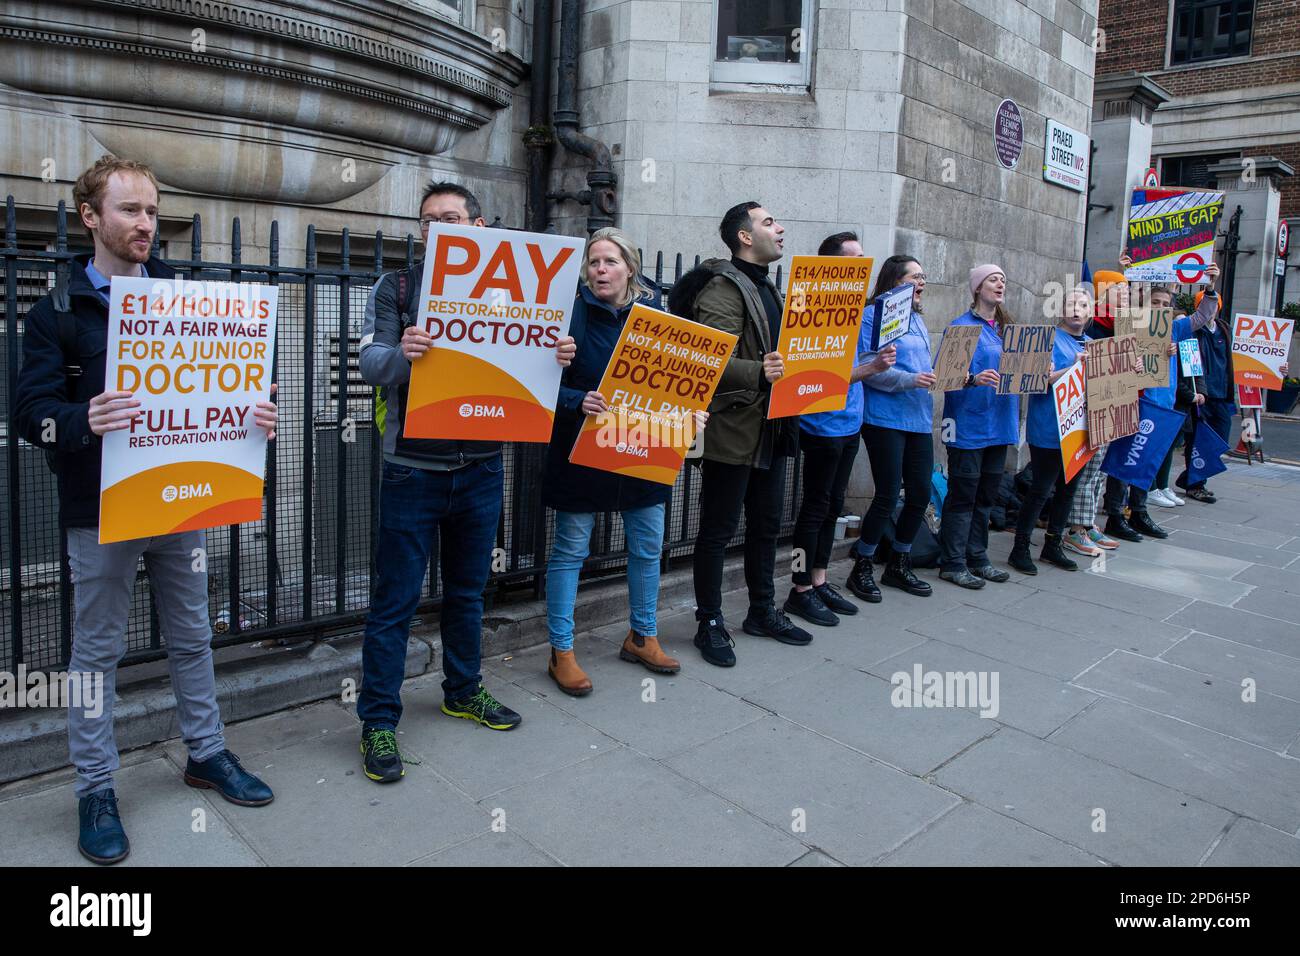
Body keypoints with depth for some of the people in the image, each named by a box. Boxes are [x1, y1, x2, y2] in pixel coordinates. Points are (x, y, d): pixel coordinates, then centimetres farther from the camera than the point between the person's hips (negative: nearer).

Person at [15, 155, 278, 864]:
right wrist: (85, 421, -32)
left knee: (192, 637, 14)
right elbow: (32, 412, -10)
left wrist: (254, 415, -13)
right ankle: (96, 789, 21)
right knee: (98, 648, 7)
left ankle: (206, 753, 30)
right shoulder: (57, 312, -2)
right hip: (100, 511, -3)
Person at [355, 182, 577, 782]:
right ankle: (378, 719, 15)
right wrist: (400, 353, -35)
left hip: (480, 467, 4)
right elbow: (370, 362, -12)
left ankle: (464, 690, 36)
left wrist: (555, 359, -17)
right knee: (395, 598, 2)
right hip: (414, 468, -3)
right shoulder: (396, 288, 0)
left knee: (468, 590, 17)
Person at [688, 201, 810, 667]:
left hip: (771, 430, 9)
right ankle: (710, 624, 13)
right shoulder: (724, 288, -12)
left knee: (766, 526, 17)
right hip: (733, 432, -9)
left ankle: (763, 612, 31)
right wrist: (758, 372, -37)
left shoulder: (768, 289, 19)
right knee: (717, 531, 2)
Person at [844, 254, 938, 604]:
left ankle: (899, 566, 25)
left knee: (920, 494, 9)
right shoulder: (873, 315, -8)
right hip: (885, 418, -8)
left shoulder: (917, 319, 19)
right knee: (888, 496, -4)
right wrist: (910, 380, -22)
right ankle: (862, 569, 12)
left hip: (919, 418, 8)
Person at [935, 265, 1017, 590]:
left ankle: (977, 558, 23)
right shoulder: (962, 326, -7)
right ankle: (952, 563, 5)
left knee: (986, 495, 13)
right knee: (963, 494, -3)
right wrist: (974, 379, -31)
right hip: (969, 423, -7)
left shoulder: (1006, 328, 15)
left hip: (999, 423, 7)